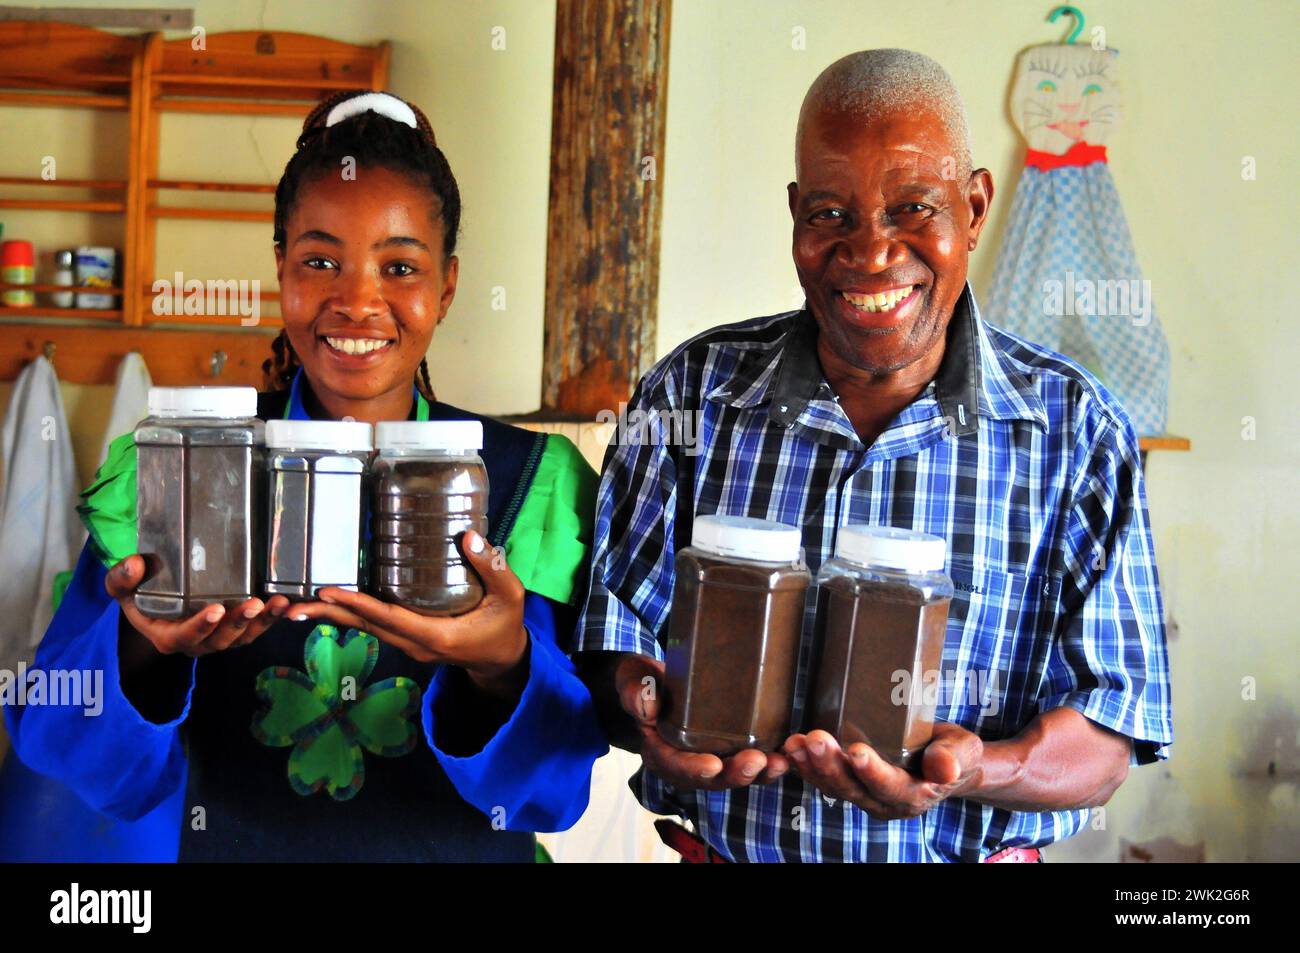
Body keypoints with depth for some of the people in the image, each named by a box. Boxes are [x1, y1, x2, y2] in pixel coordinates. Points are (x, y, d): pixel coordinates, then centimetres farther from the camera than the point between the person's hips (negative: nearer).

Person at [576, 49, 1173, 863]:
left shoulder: (1076, 433, -4)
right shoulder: (691, 394, -1)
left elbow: (1104, 748, -6)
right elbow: (614, 634, 2)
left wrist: (968, 770, -25)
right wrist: (648, 719, -20)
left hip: (963, 852, -1)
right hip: (721, 844, 2)